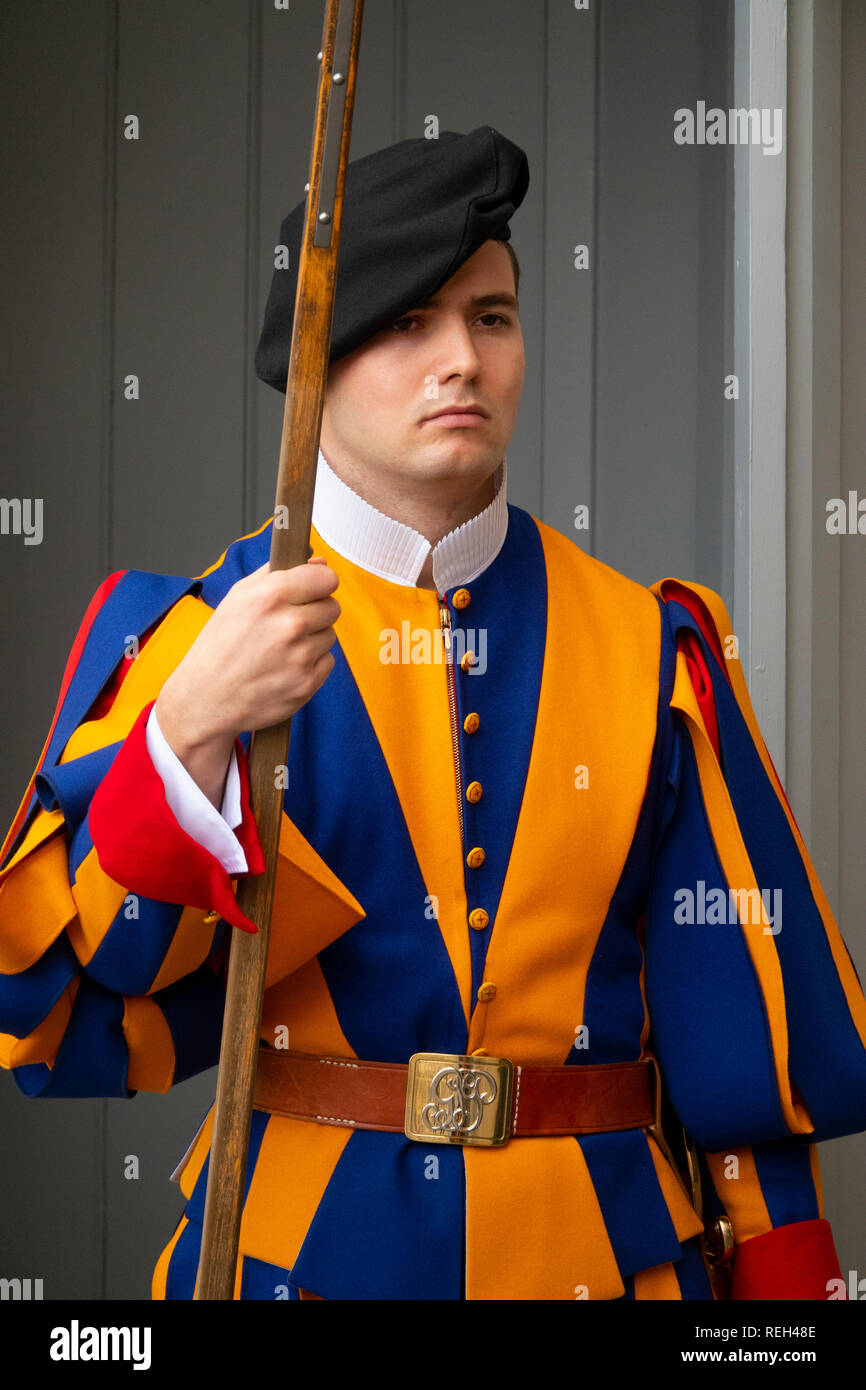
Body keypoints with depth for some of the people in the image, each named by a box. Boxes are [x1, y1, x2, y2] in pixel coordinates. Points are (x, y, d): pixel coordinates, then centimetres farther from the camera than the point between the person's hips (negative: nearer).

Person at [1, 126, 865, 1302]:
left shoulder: (648, 645, 2)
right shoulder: (187, 631, -4)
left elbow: (747, 1037, 3)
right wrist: (191, 733, -27)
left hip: (605, 1247, 2)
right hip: (297, 1244, -1)